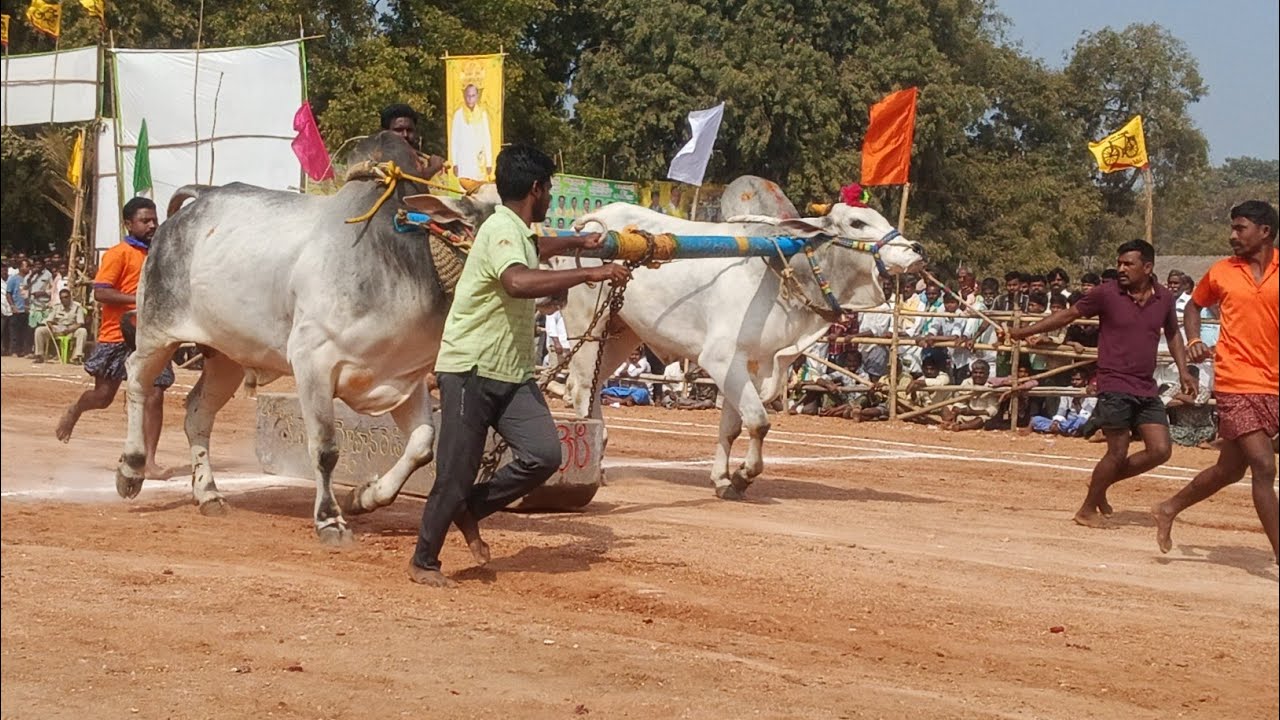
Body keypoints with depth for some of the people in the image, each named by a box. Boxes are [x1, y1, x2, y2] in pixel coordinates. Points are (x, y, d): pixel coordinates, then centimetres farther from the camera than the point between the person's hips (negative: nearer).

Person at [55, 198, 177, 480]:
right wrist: (138, 299, -23)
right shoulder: (119, 253, -7)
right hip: (117, 336, -5)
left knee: (154, 396, -7)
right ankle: (74, 411, 41)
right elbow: (100, 292, -15)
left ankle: (149, 462, -5)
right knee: (103, 396, 6)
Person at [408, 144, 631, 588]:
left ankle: (471, 510, 12)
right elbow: (519, 282, -40)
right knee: (456, 475, -3)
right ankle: (423, 563, 14)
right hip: (470, 371, -9)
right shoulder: (501, 230, -17)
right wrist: (589, 274, -38)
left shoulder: (518, 232, 15)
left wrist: (577, 243, 56)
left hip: (512, 373, 9)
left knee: (544, 454, -9)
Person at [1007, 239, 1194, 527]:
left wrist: (1183, 371, 12)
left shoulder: (1164, 298, 4)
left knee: (1160, 451, -1)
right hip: (1114, 387, -5)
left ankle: (1103, 482, 20)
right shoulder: (1106, 294, -6)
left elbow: (1173, 333, 21)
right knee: (1118, 452, -6)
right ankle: (1087, 509, 13)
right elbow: (1069, 314, 4)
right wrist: (1026, 331, 3)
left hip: (1146, 389, 5)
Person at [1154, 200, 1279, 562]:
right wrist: (1194, 340, 2)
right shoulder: (1221, 272, 4)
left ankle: (1170, 509, 33)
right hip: (1237, 383, -2)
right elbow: (1194, 304, 19)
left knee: (1231, 468, 11)